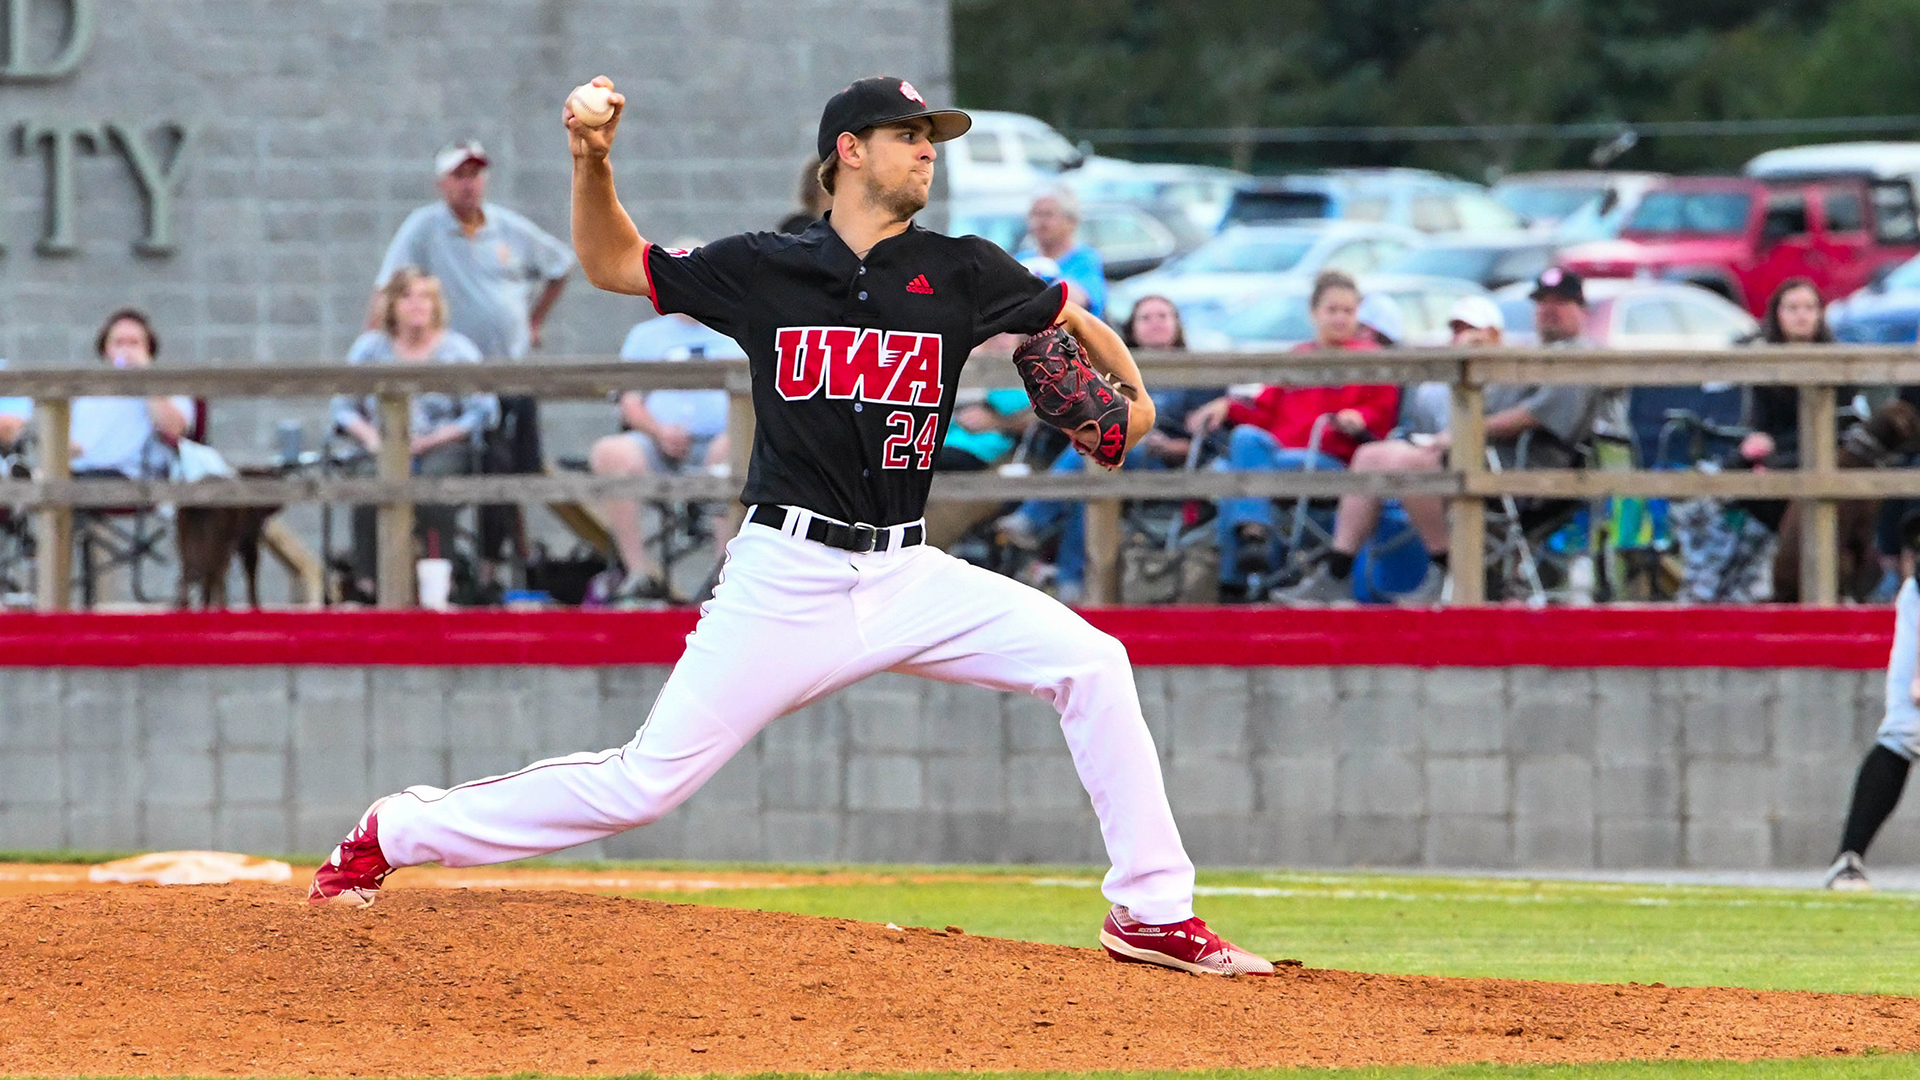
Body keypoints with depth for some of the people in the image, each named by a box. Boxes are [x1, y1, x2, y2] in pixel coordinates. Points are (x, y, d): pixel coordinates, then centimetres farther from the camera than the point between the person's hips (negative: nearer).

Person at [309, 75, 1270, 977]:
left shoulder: (960, 273, 4)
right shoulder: (762, 270, 1)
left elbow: (1074, 322, 18)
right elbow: (612, 264, 13)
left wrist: (1132, 395, -2)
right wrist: (592, 164, -3)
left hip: (905, 577, 3)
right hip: (785, 577, -3)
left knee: (1089, 663, -15)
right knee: (646, 783, -7)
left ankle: (1153, 912, -7)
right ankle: (395, 833, 9)